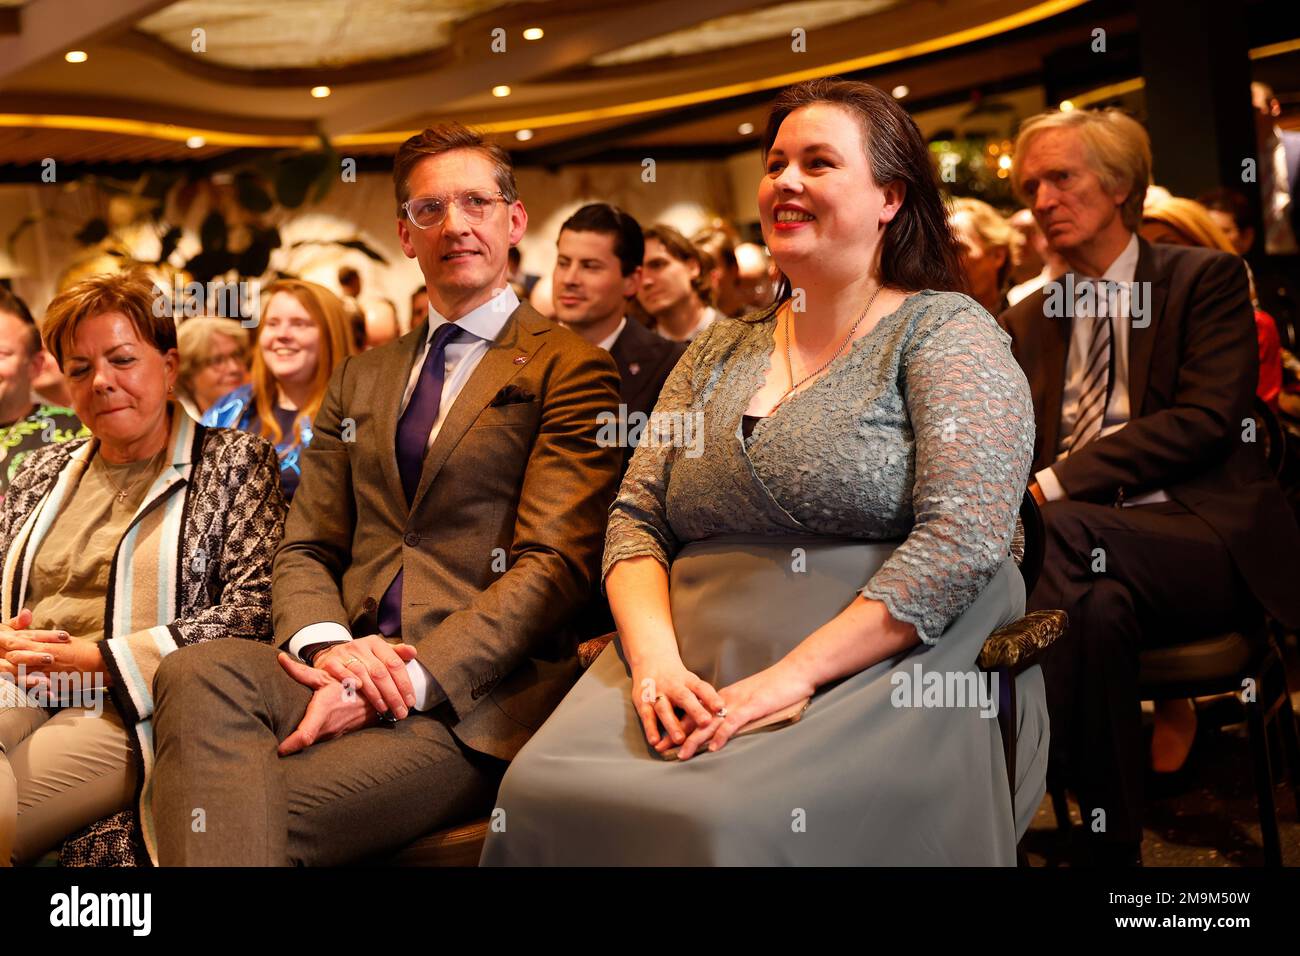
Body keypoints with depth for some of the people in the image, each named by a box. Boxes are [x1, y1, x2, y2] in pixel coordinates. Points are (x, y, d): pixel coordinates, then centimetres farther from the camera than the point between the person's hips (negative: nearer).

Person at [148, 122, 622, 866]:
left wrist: (407, 678, -19)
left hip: (475, 694, -5)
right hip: (350, 664, 5)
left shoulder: (571, 369, 3)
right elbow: (306, 549, 16)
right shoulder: (360, 378, 23)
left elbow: (555, 564, -7)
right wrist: (327, 643, -9)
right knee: (196, 676, -28)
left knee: (255, 812, -30)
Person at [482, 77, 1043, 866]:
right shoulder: (718, 353, 18)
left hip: (877, 676, -4)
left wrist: (793, 675, -18)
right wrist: (657, 660, -8)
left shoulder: (947, 333, 1)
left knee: (731, 817, -32)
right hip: (696, 676, 4)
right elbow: (636, 520, 12)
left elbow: (961, 540, -12)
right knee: (541, 793, -22)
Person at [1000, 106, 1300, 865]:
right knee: (1097, 603, -35)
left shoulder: (1207, 281, 5)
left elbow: (1205, 419, -10)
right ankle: (1110, 841, -25)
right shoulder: (1028, 319, 20)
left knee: (1062, 531, -34)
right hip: (1083, 540, 3)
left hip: (1205, 539, -3)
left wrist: (1051, 486, -19)